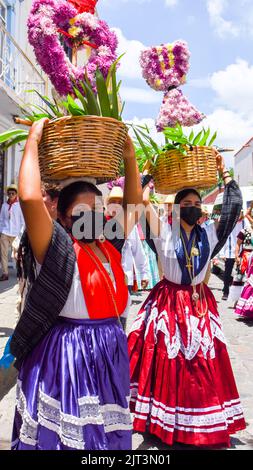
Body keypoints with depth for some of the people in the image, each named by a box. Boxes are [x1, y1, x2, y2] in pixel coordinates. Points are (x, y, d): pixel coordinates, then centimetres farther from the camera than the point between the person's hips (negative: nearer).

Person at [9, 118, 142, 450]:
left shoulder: (110, 246, 6)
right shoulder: (57, 249, -12)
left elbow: (133, 204, 15)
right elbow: (30, 198, -26)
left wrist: (130, 158, 8)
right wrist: (33, 142, -16)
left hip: (111, 356, 6)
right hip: (65, 358, -6)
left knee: (106, 434, 19)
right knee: (62, 435, 7)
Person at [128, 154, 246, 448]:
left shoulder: (209, 234, 5)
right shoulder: (165, 232, -5)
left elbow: (234, 207, 3)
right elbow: (143, 202, -12)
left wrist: (224, 174, 4)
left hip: (199, 303, 3)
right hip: (168, 303, -3)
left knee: (203, 366, 7)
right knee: (165, 362, 3)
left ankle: (203, 426, 25)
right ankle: (163, 422, 20)